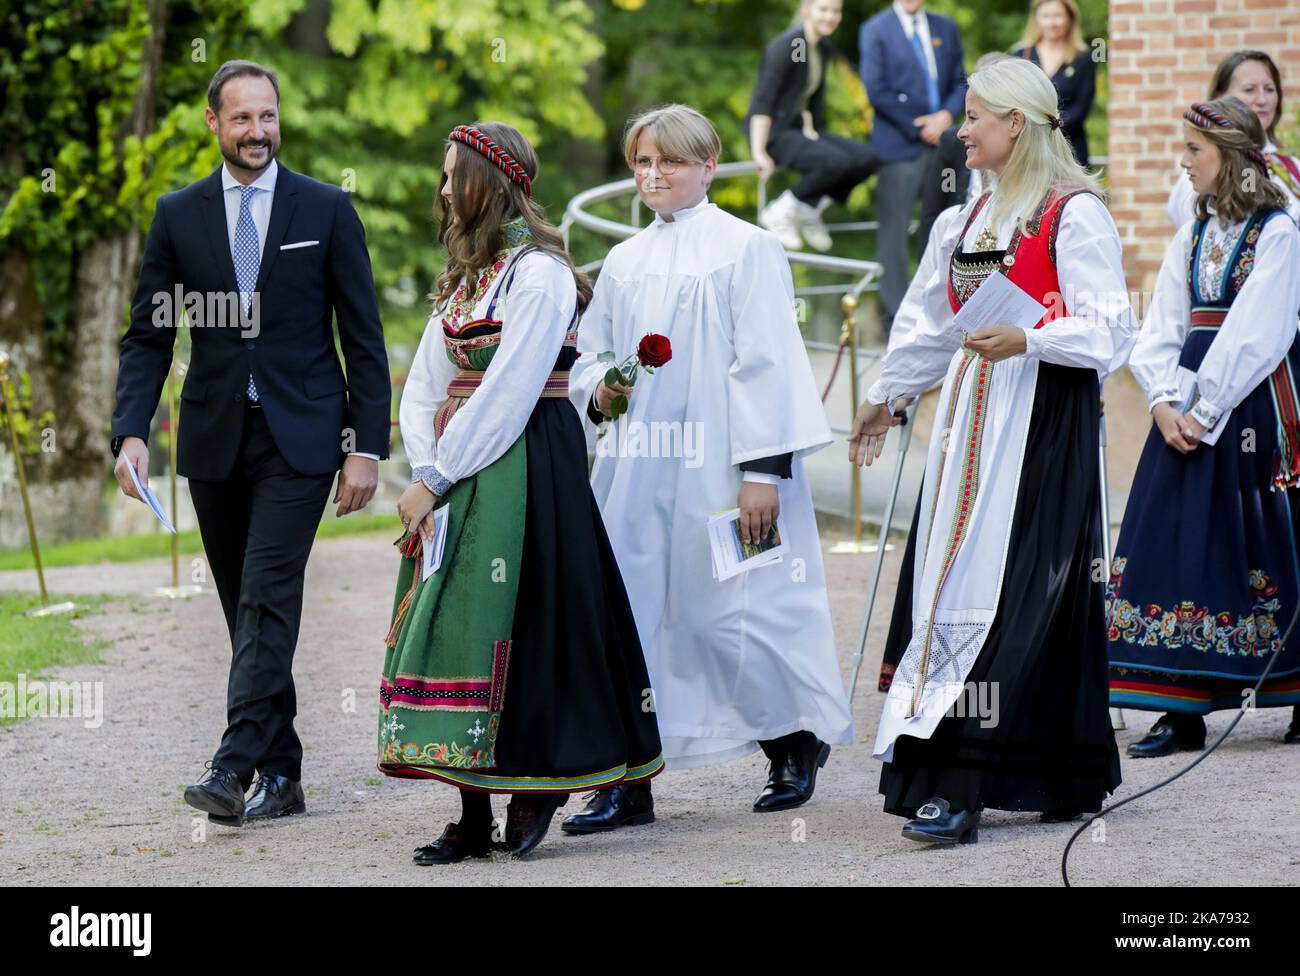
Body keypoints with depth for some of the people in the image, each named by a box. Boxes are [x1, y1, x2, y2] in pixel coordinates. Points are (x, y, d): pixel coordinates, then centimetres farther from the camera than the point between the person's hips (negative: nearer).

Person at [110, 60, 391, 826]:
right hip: (215, 440, 3)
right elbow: (148, 336, 7)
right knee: (246, 609, 7)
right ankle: (282, 774, 15)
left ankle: (235, 768, -21)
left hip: (298, 438, -3)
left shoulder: (327, 210, 1)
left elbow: (364, 337, 1)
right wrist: (133, 432, -8)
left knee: (268, 598, -15)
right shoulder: (179, 215, 6)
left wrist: (367, 447, -5)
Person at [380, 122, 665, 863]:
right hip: (458, 471, 8)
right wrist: (426, 470, -5)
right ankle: (475, 815, 4)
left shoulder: (538, 274, -11)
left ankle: (537, 784, 7)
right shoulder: (467, 276, 16)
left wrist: (436, 479, -15)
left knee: (509, 623, -7)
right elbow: (426, 385, 11)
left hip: (522, 466, -8)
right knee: (454, 624, 3)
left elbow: (506, 396, -17)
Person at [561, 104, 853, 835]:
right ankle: (627, 779, 2)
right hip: (637, 468, 5)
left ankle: (799, 742, 21)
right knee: (630, 609, -1)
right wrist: (598, 391, -3)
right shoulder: (625, 263, 15)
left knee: (730, 609, -2)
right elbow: (589, 355, 22)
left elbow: (766, 364, -8)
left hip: (716, 468, -5)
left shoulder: (747, 249, -3)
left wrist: (764, 471, -15)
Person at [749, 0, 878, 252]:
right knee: (836, 161, -30)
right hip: (775, 133, -8)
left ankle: (809, 210, 4)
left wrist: (811, 127, 3)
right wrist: (759, 152, -26)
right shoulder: (785, 46, -14)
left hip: (801, 128, 8)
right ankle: (781, 212, -12)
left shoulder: (823, 49, 11)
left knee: (866, 158, -10)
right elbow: (763, 101, -20)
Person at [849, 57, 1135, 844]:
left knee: (1004, 595, -12)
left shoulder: (1075, 213, -9)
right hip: (973, 418, 8)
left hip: (1045, 421, -8)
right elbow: (941, 323, 29)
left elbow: (1108, 329, -14)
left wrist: (1027, 340, -28)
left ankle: (961, 787, -17)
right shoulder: (977, 215, 18)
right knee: (957, 590, 4)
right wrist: (887, 396, 35)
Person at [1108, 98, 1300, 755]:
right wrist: (1164, 402, -6)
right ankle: (1182, 709, 2)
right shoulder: (1194, 234, 14)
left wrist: (1205, 411, -16)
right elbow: (1161, 329, 9)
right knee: (1183, 544, 1)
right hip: (1188, 410, 6)